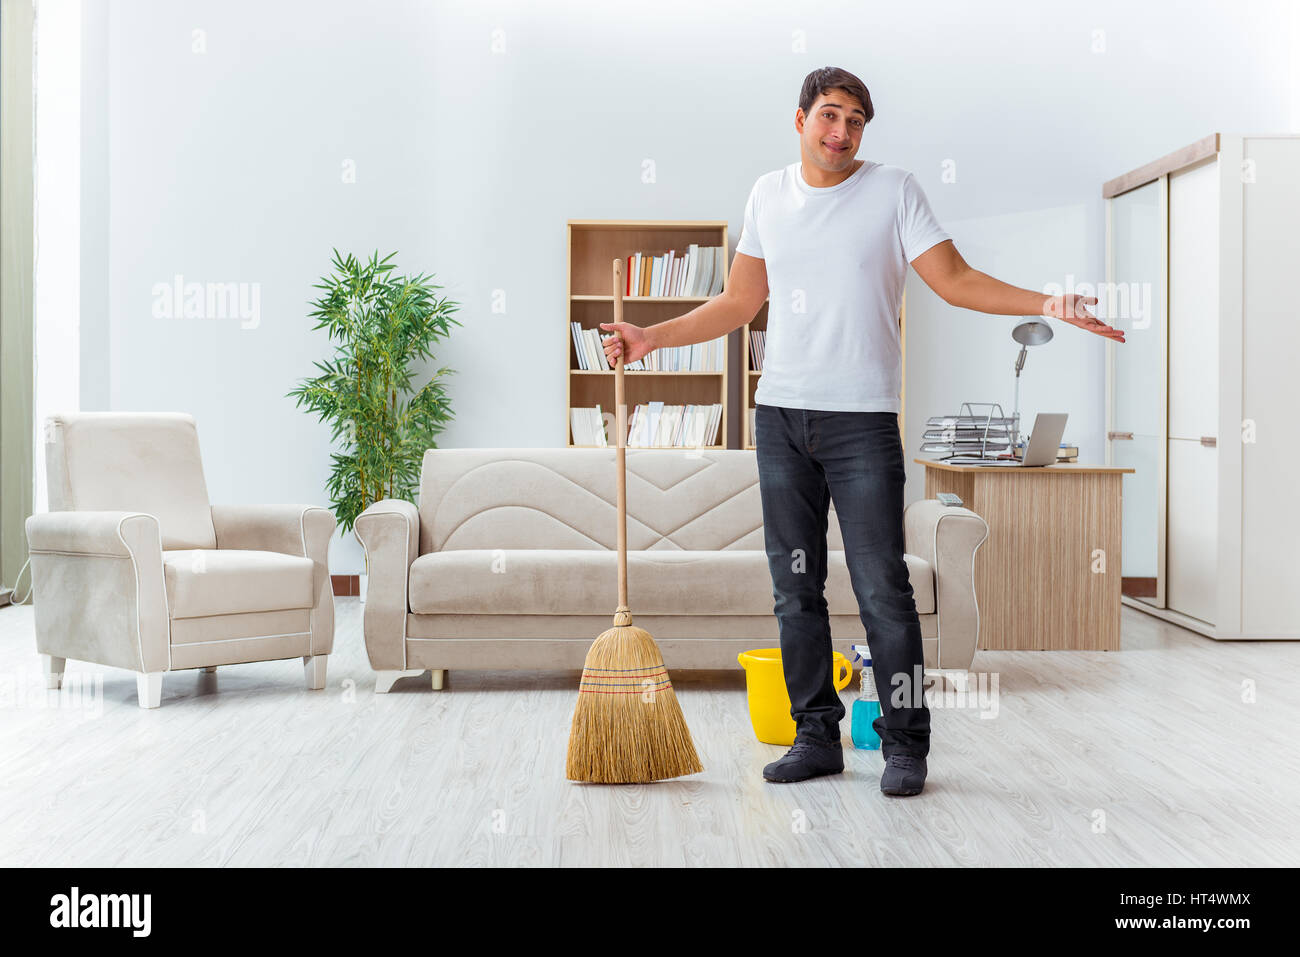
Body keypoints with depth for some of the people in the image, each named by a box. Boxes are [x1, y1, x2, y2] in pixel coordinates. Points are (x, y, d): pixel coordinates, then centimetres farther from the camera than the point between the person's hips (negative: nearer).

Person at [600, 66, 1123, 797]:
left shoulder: (895, 190, 2)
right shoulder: (769, 195, 13)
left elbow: (955, 280, -4)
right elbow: (739, 304, 18)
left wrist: (1047, 305, -17)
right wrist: (650, 337, 14)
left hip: (862, 418, -4)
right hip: (780, 414, 4)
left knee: (883, 590, -5)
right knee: (796, 588, 7)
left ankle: (906, 746, 6)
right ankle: (817, 736, 17)